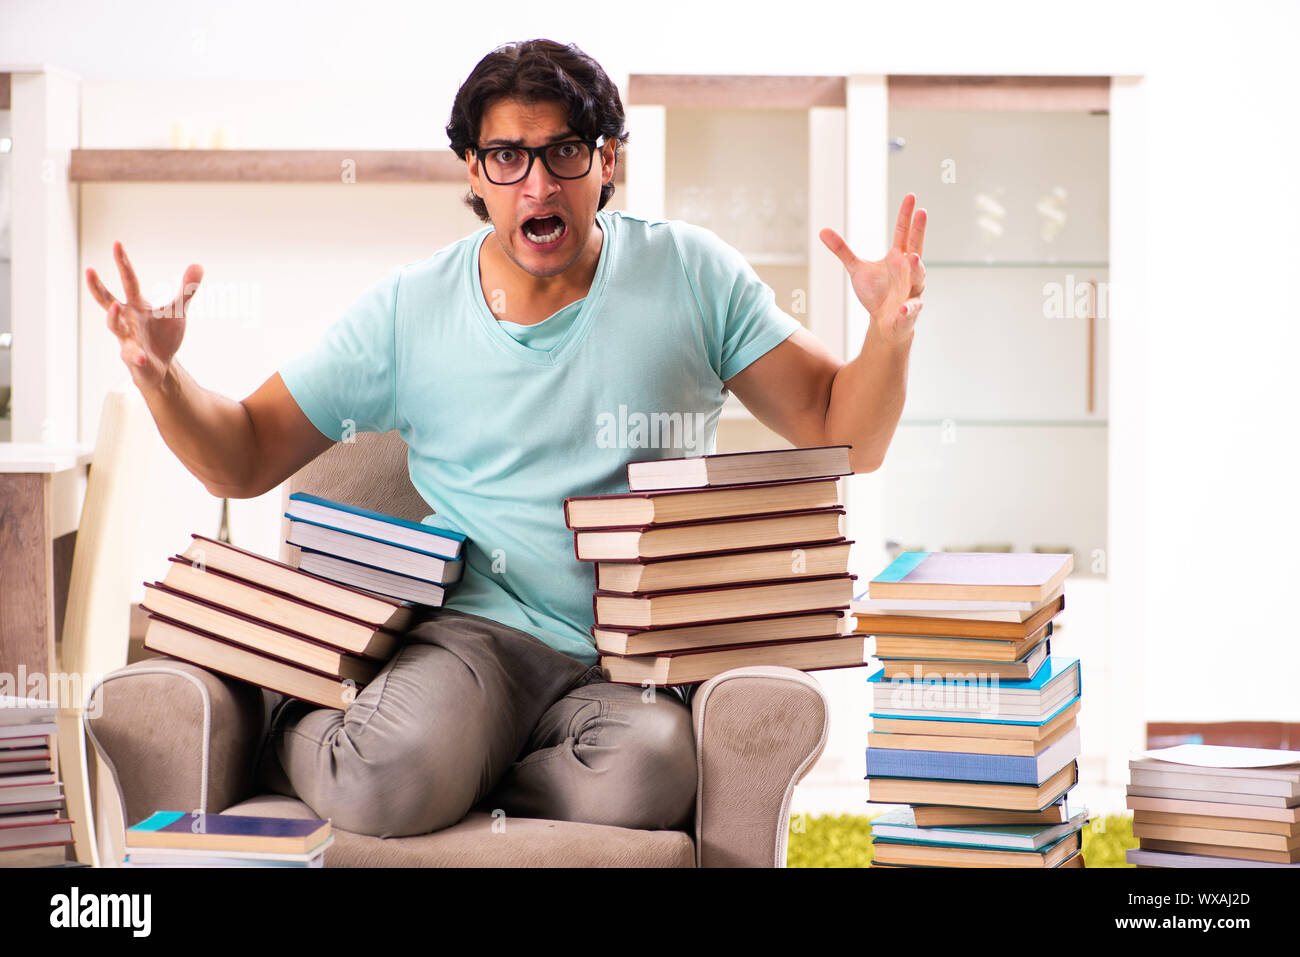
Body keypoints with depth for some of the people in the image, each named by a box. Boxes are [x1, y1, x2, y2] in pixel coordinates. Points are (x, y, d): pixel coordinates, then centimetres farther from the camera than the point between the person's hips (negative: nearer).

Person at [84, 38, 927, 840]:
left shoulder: (691, 276, 5)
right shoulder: (409, 311, 5)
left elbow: (844, 438, 6)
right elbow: (242, 460, 10)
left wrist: (889, 335, -15)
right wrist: (162, 378, -11)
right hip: (479, 633, 0)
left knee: (646, 767, -36)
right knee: (385, 781, -32)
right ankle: (293, 738, 4)